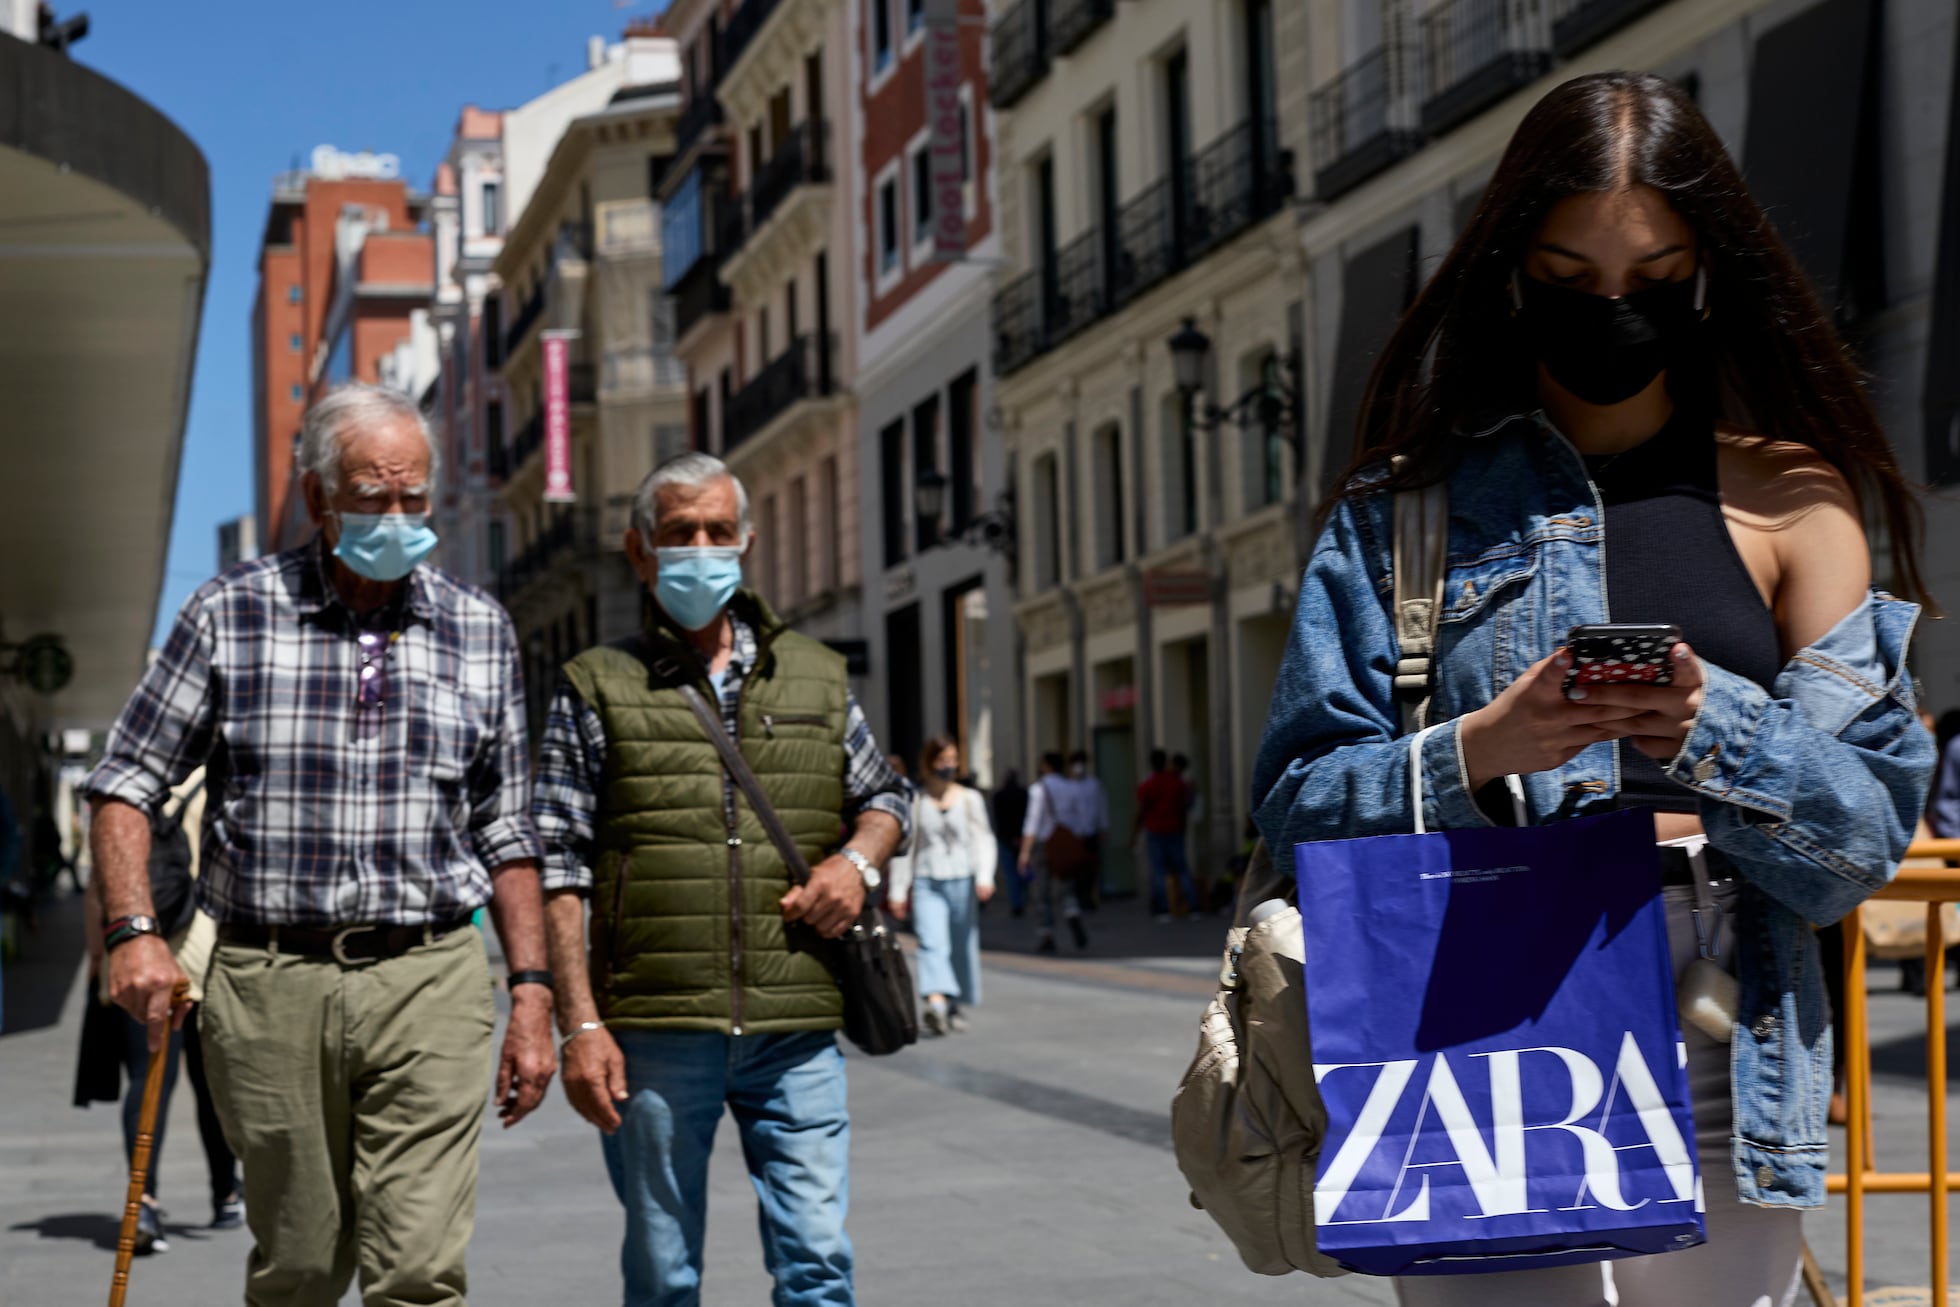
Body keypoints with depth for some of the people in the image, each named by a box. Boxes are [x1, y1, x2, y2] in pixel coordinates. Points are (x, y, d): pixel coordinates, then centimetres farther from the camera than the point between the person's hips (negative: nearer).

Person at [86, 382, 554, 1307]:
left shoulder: (480, 632, 9)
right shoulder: (229, 616, 3)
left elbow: (505, 833, 13)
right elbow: (127, 782, 6)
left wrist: (531, 994, 7)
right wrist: (133, 931, -9)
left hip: (429, 984, 1)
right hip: (269, 985, 0)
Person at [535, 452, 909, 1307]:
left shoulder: (816, 676, 13)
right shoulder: (597, 687, 4)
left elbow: (885, 796, 25)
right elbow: (558, 869, 0)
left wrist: (859, 859, 1)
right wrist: (580, 1024, -9)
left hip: (797, 1034, 2)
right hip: (653, 1035, -2)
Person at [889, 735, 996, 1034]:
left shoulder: (970, 799, 8)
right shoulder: (914, 802, 7)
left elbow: (984, 840, 4)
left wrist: (984, 876, -12)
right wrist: (898, 891, 6)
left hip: (962, 882, 1)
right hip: (926, 884, -1)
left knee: (962, 949, 6)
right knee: (931, 943, -18)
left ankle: (957, 1008, 22)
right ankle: (936, 1004, -35)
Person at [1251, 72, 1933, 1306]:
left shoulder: (1795, 498, 9)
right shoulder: (1407, 504, 8)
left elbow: (1870, 831, 2)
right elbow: (1300, 805, 2)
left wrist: (1709, 730, -16)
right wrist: (1474, 752, -15)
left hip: (1725, 1057, 2)